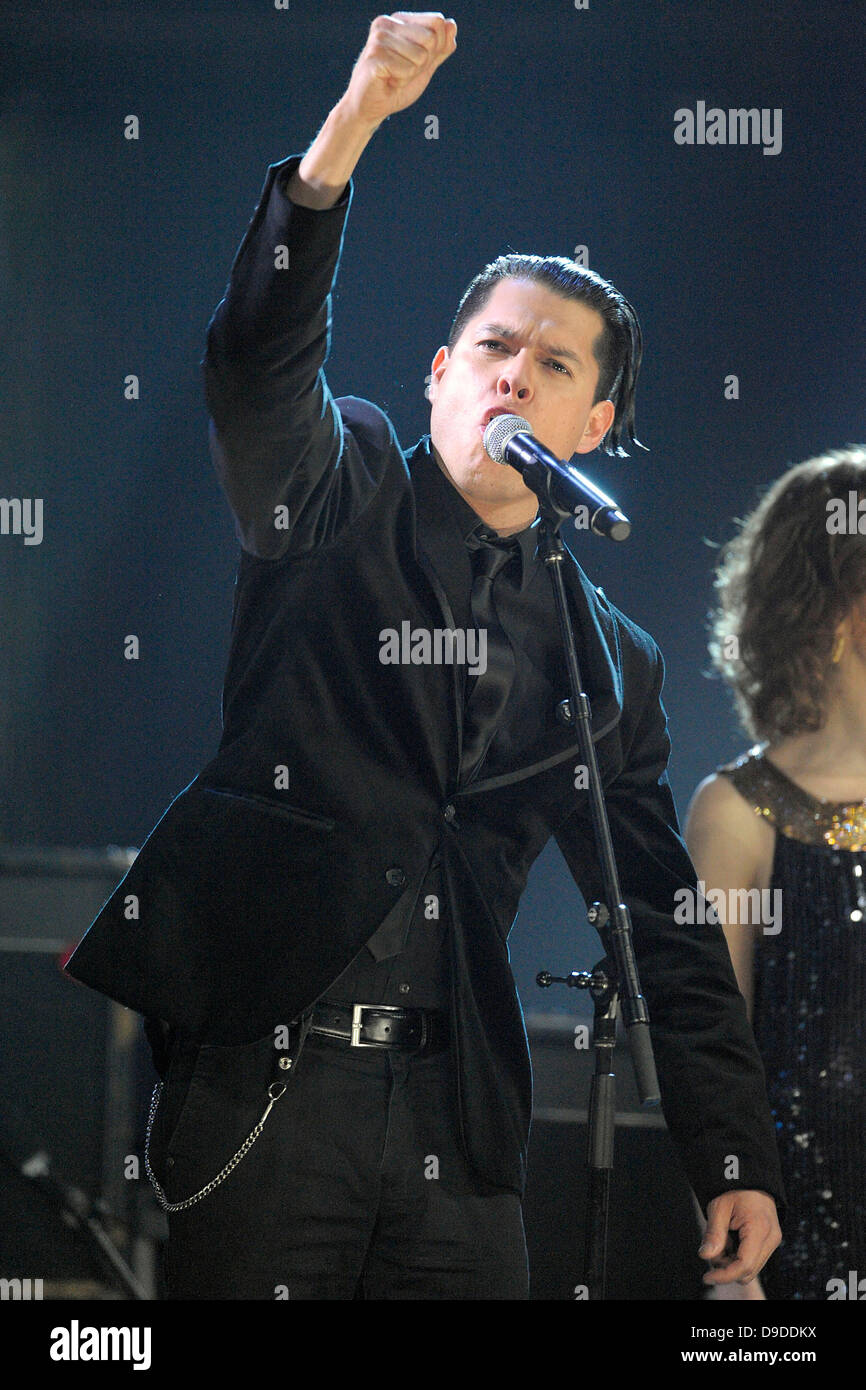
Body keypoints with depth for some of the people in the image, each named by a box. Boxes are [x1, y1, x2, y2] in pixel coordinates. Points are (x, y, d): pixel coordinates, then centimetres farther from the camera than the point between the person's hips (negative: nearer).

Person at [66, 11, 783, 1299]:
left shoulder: (610, 664, 16)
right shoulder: (340, 504, 8)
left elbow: (662, 923, 16)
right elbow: (258, 359, -13)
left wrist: (737, 1158, 8)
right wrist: (351, 127, -28)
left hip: (453, 1120, 3)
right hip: (260, 1083, -3)